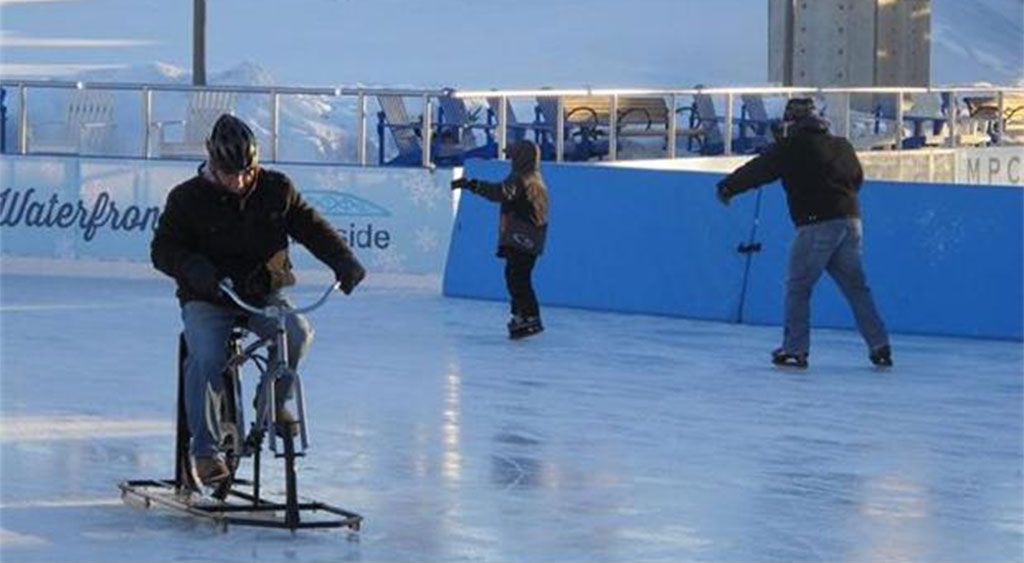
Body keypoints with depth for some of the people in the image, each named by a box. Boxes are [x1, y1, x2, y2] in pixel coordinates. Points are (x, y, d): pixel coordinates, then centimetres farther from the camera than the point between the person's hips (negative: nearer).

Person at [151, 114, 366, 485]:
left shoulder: (277, 190, -1)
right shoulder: (188, 198, -8)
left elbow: (311, 228, 6)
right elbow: (163, 250, -7)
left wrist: (343, 262, -10)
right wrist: (198, 270, -27)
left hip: (263, 295, 2)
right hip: (207, 300, -2)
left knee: (297, 333, -26)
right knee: (207, 358, -28)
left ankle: (274, 402, 1)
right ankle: (204, 447, -15)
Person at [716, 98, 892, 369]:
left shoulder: (793, 147, -1)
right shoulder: (842, 145, 17)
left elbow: (759, 169, -1)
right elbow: (857, 178, 28)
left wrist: (728, 187, 9)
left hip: (817, 225, -6)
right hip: (850, 220, 6)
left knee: (797, 287, 3)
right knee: (856, 288, 11)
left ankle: (795, 349, 1)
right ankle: (880, 347, 7)